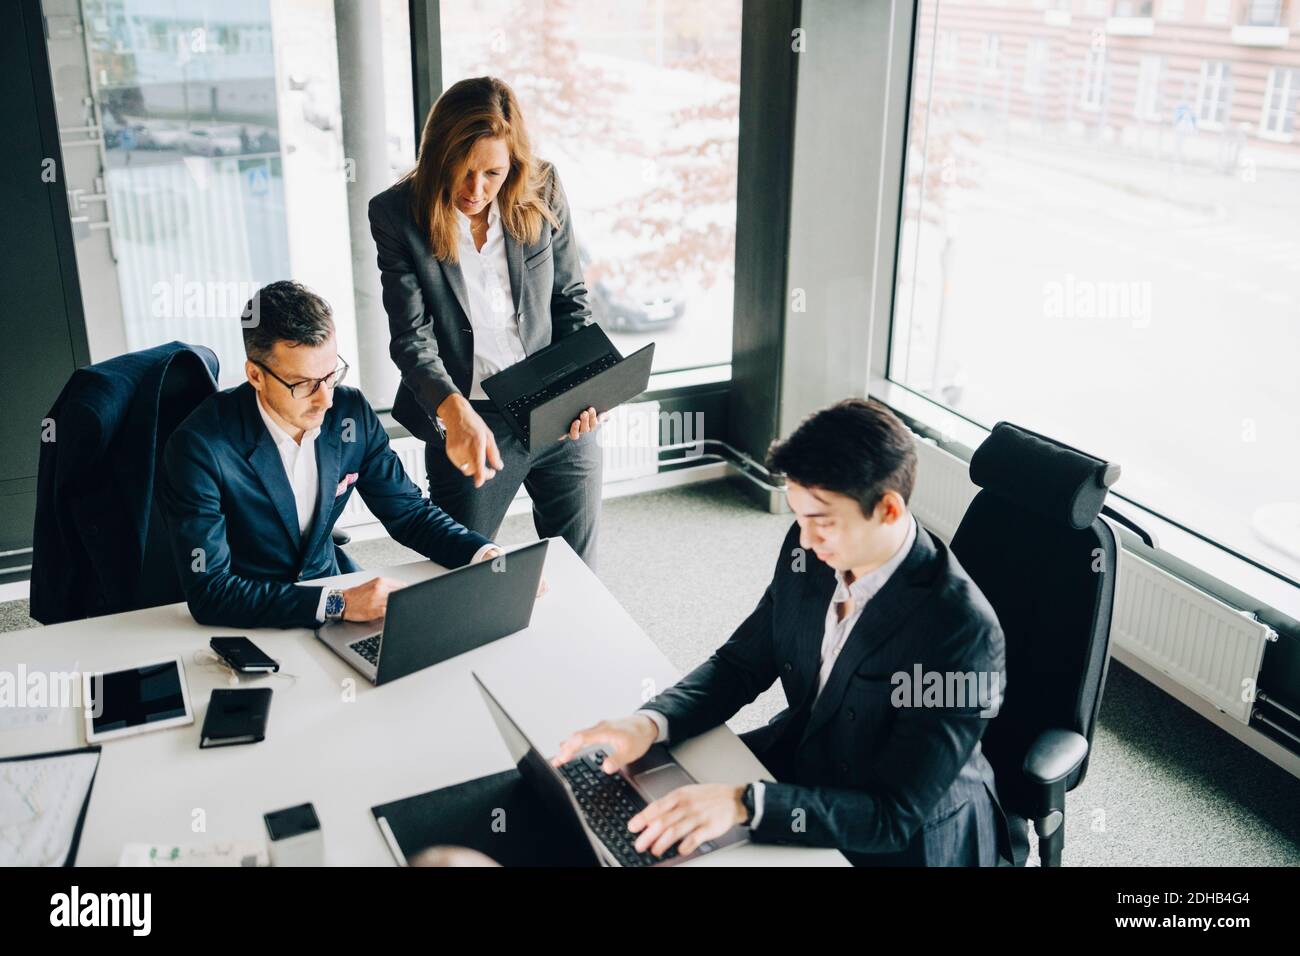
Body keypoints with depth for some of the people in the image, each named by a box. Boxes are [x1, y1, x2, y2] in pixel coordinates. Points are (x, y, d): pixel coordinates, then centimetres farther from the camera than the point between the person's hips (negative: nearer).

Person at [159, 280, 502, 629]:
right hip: (249, 623, -5)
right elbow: (208, 591, -24)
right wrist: (339, 604, -32)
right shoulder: (199, 447, -21)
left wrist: (484, 555, -14)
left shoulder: (351, 413, -7)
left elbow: (410, 512, 3)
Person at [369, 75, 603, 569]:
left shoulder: (543, 191, -4)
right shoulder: (397, 214, -10)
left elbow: (570, 297, 6)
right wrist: (454, 409, -32)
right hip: (471, 421, -2)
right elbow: (411, 336, -14)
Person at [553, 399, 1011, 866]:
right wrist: (650, 722, -19)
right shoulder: (809, 552, -12)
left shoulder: (963, 631, -31)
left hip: (904, 840, -6)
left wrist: (745, 804, -40)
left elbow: (894, 816, -28)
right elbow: (742, 662, 0)